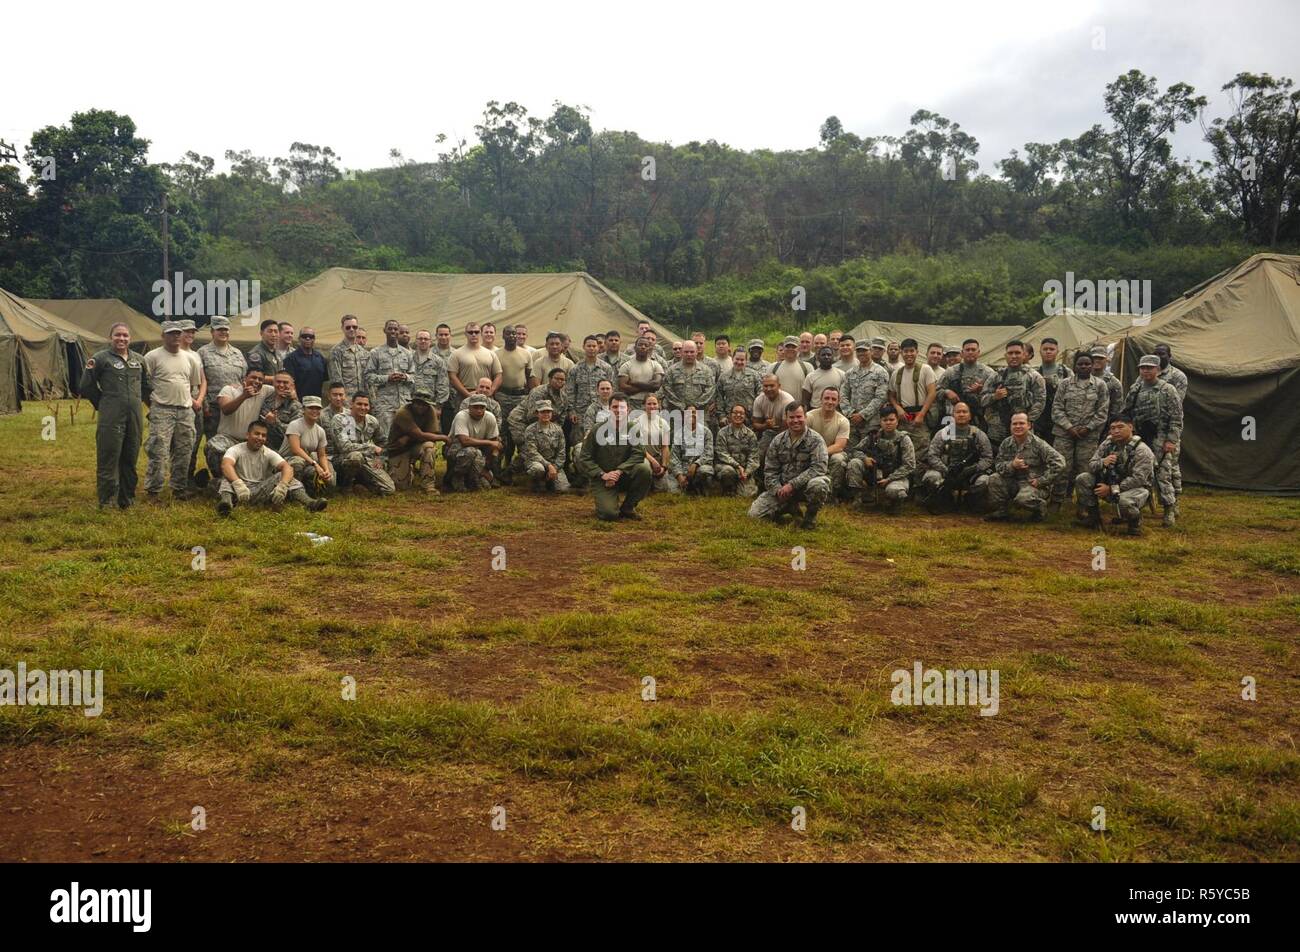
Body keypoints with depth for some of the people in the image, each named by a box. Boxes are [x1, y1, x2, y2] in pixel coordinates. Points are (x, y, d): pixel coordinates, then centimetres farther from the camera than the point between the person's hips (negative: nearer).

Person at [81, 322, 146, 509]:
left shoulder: (138, 360, 15)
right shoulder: (101, 358, -2)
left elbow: (144, 386, 28)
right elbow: (87, 387, 0)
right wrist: (104, 405, 5)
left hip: (135, 417, 5)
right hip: (111, 418, -5)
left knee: (130, 459, 11)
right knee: (108, 460, -2)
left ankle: (127, 499, 22)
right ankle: (106, 503, 5)